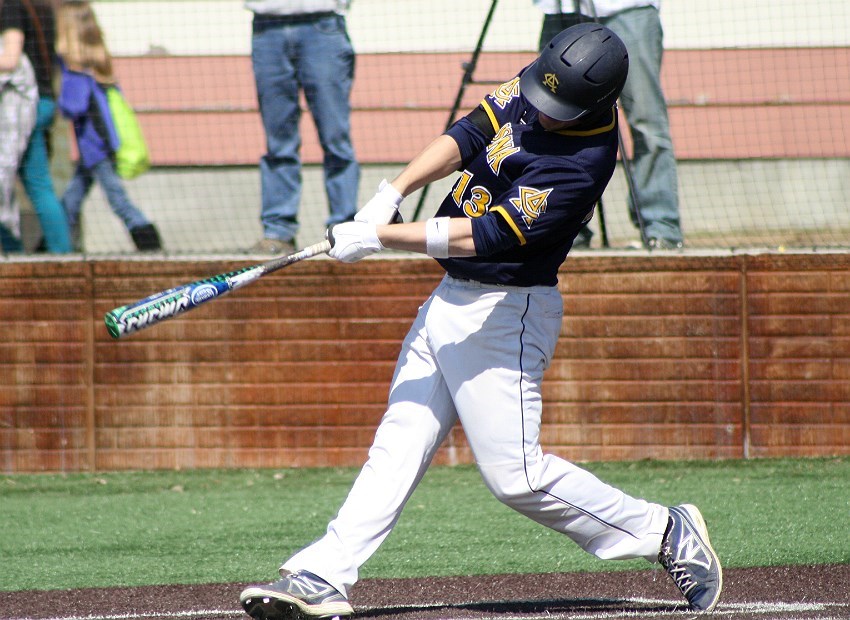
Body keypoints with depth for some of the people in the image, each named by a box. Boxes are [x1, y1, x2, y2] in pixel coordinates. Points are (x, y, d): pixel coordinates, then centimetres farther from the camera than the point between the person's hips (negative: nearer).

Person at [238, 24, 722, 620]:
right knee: (399, 444, 5)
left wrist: (379, 237, -25)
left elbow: (485, 235, -27)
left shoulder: (584, 162, -26)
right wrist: (391, 194, -14)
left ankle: (667, 533, 7)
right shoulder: (533, 89, -3)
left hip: (504, 314, -8)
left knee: (516, 475, -6)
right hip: (450, 300, 8)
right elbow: (468, 135, 0)